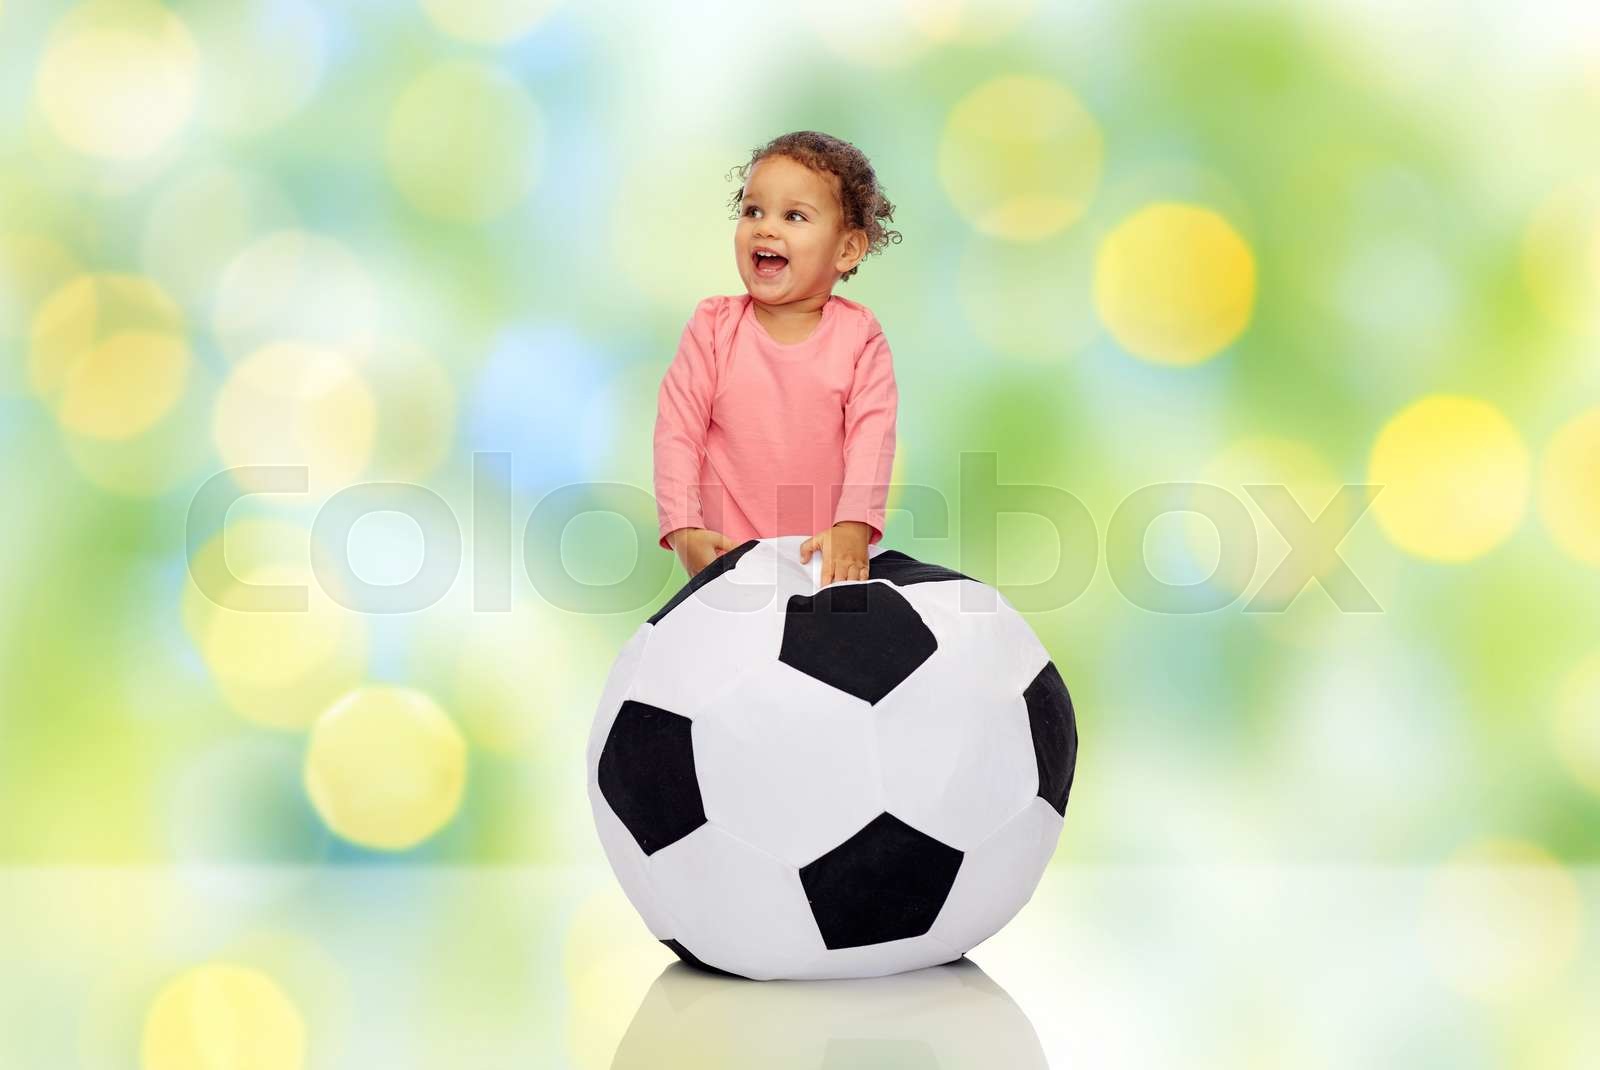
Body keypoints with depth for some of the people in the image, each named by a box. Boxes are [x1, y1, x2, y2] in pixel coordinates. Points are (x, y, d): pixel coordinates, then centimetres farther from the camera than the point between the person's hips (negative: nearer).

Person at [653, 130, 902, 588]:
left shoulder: (858, 335, -1)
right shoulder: (713, 326, 0)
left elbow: (872, 436, -9)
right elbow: (677, 432, -4)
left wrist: (853, 528, -24)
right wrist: (684, 531, -15)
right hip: (726, 554, 0)